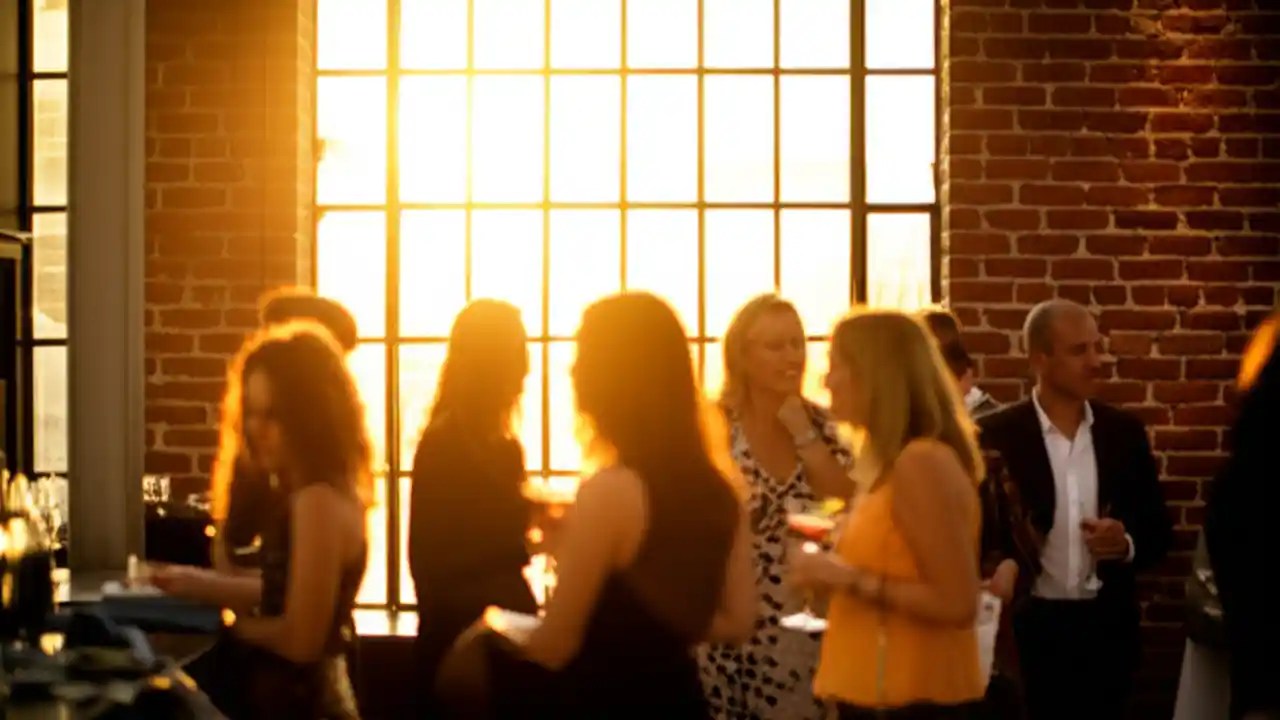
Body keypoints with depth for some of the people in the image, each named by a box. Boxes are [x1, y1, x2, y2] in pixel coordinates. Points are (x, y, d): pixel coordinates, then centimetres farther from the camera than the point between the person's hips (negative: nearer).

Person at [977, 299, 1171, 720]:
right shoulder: (997, 435, -5)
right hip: (1030, 626, -3)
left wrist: (1126, 545, -10)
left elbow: (1158, 531, 10)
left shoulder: (1124, 431, 6)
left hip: (1108, 625, 3)